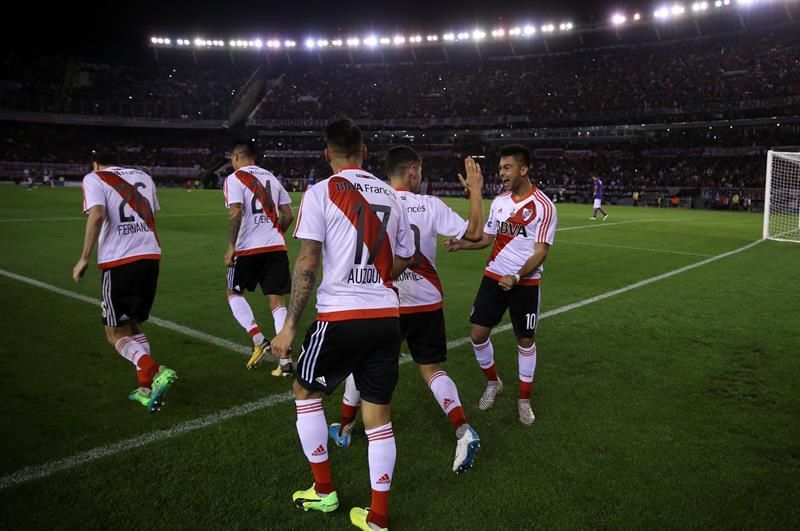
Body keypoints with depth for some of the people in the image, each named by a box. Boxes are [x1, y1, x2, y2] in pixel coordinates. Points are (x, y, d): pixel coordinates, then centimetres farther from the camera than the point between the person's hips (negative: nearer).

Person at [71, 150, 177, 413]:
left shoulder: (94, 178, 4)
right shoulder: (143, 176, 20)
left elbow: (97, 214, -13)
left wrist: (84, 258, -10)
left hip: (118, 262, -5)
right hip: (150, 257, 6)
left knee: (117, 334, 6)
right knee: (133, 325, 21)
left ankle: (155, 372, -17)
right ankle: (146, 388, 13)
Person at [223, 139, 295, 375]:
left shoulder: (235, 178, -1)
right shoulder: (271, 177, 17)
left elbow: (236, 213, -15)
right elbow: (288, 215, 14)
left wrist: (231, 246, -9)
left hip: (248, 248, -4)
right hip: (276, 247, 5)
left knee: (234, 293, 18)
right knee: (277, 301, 5)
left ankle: (259, 340, 3)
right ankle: (285, 361, 0)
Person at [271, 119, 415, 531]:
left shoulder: (320, 192, -5)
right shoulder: (390, 195, 10)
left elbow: (307, 263, -10)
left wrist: (290, 326, -6)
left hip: (340, 316, -4)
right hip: (386, 316, 5)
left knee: (305, 392, 20)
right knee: (378, 412, 12)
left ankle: (324, 491, 29)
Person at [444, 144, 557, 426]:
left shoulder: (544, 206, -12)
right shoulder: (499, 201, 5)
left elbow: (541, 252, -15)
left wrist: (517, 277, -28)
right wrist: (461, 244, -6)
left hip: (525, 283, -4)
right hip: (493, 277, 5)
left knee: (525, 339, 7)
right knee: (478, 333, 2)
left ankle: (524, 400, 24)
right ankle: (493, 383, 28)